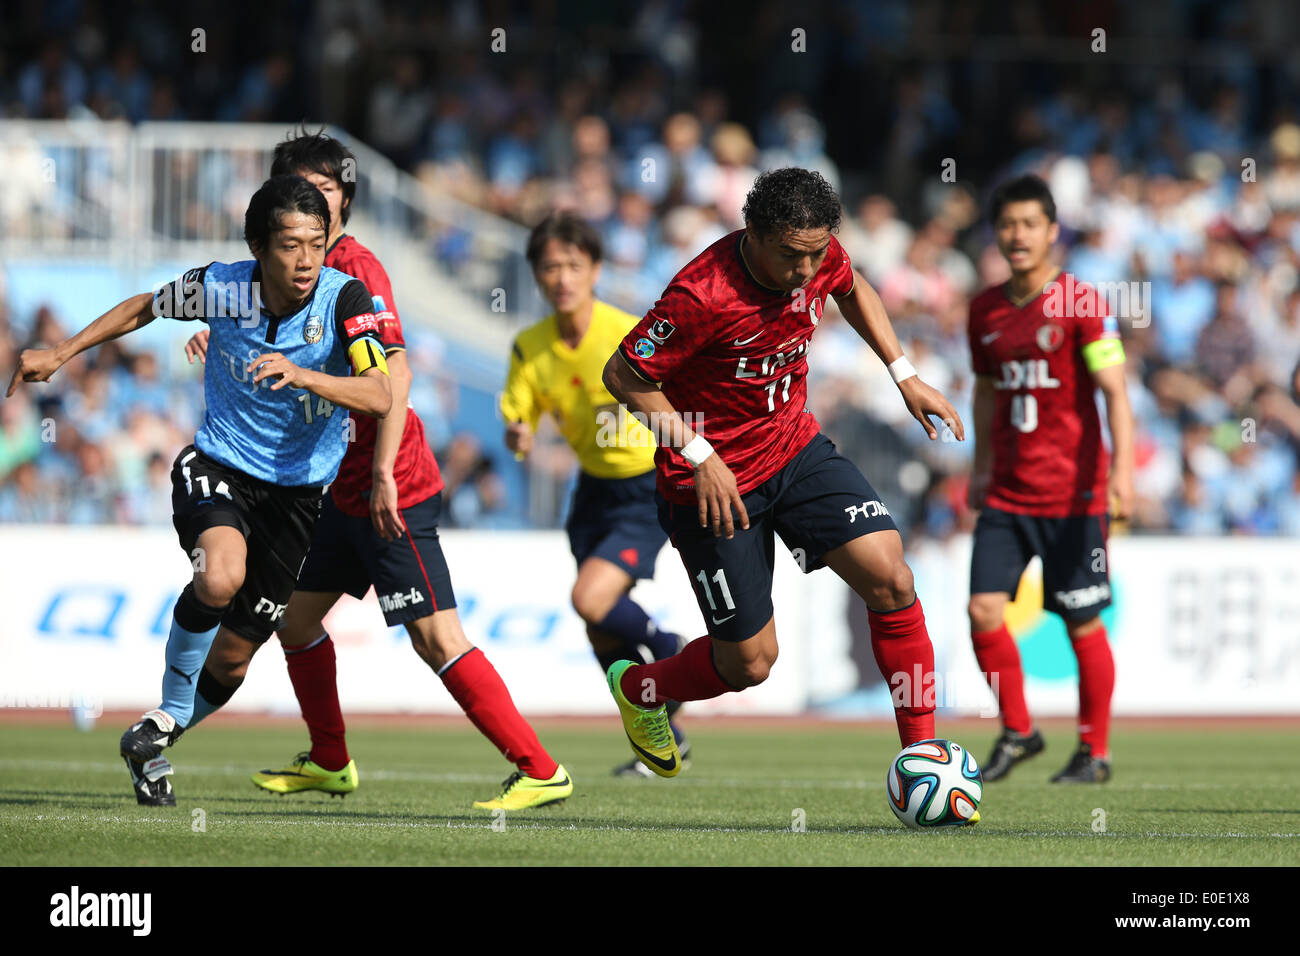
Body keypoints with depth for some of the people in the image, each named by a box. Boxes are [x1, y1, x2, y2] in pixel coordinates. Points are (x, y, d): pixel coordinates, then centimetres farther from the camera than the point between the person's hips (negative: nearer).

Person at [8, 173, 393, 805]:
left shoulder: (345, 297, -18)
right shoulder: (220, 288, -14)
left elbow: (379, 396, -29)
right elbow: (146, 306, 8)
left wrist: (302, 374, -45)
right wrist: (59, 354, 8)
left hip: (298, 490, 1)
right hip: (218, 468, -1)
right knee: (220, 577, -33)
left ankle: (155, 736, 33)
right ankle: (172, 708, -8)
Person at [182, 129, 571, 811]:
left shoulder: (355, 267, -13)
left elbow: (395, 371, -21)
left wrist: (383, 473, -25)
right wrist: (224, 351, 9)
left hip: (392, 491, -9)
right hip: (341, 489, 9)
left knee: (436, 638, -14)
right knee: (295, 618, 17)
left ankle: (540, 772, -14)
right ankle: (330, 763, 34)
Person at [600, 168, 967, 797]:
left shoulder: (821, 255, -9)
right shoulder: (703, 296, -30)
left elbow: (852, 289, 17)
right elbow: (623, 375, -19)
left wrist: (904, 375, 11)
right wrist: (700, 457, -22)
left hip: (796, 448, 6)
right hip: (715, 482, -6)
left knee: (890, 578, -13)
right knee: (749, 663, 1)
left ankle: (922, 752, -2)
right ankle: (637, 689, 33)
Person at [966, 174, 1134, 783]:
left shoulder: (1081, 305, -8)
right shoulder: (985, 310, 8)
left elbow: (1115, 391, -12)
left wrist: (1121, 474, -22)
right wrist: (982, 467, 22)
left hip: (1073, 492, -5)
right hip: (1007, 492, 5)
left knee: (1082, 624, 0)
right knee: (983, 609, -7)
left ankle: (1094, 752, 14)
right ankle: (1017, 732, 11)